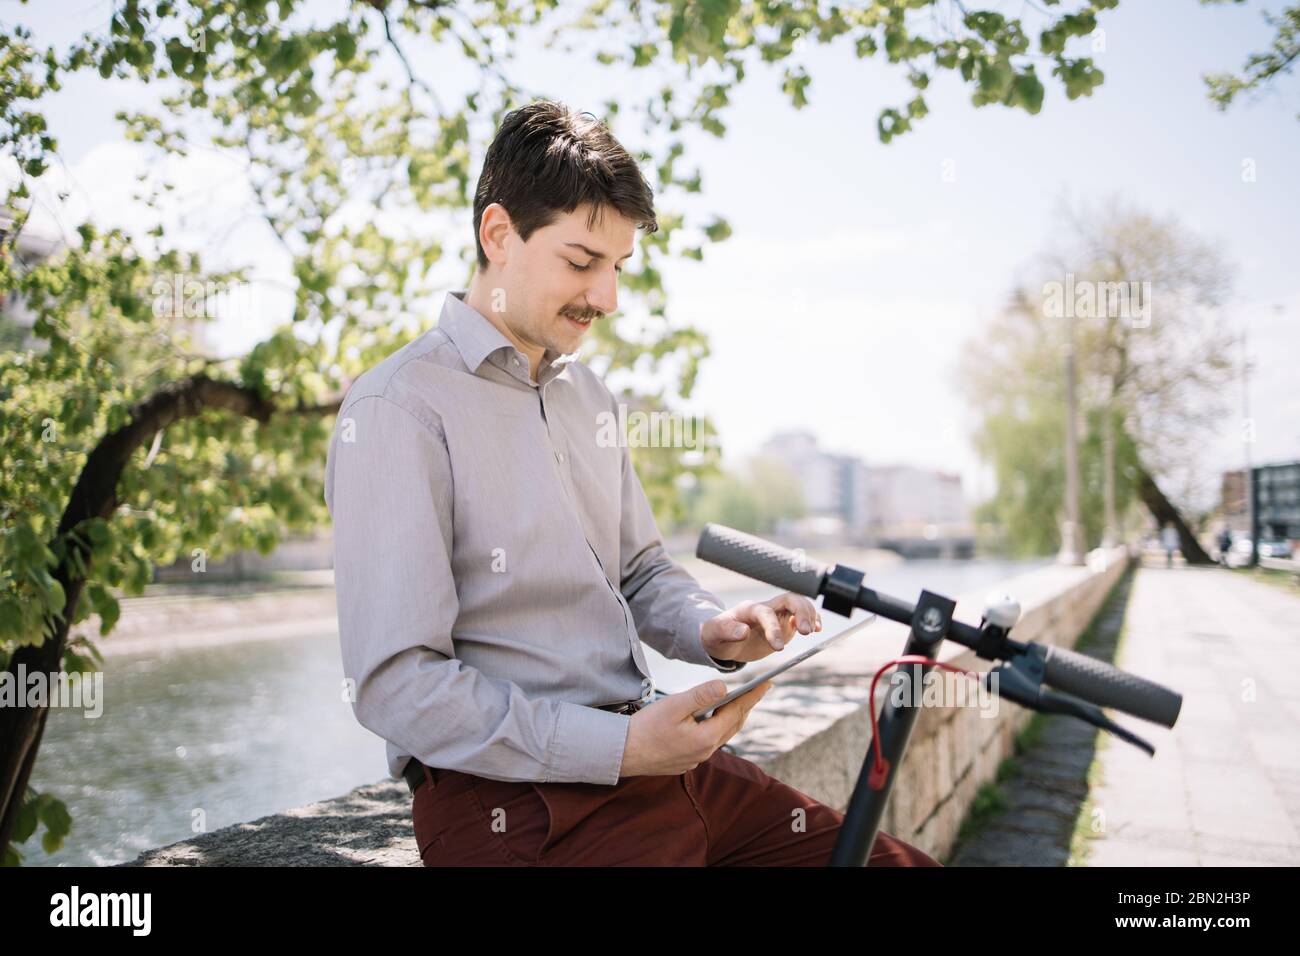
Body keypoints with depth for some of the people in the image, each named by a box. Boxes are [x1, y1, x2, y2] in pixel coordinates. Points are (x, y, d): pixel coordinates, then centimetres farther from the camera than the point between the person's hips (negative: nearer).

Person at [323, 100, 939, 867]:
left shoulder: (590, 396, 14)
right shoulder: (398, 409, -11)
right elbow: (396, 684, -17)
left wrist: (713, 630, -1)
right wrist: (619, 748, -21)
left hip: (640, 749, 7)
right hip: (511, 796, -7)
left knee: (900, 859, 0)